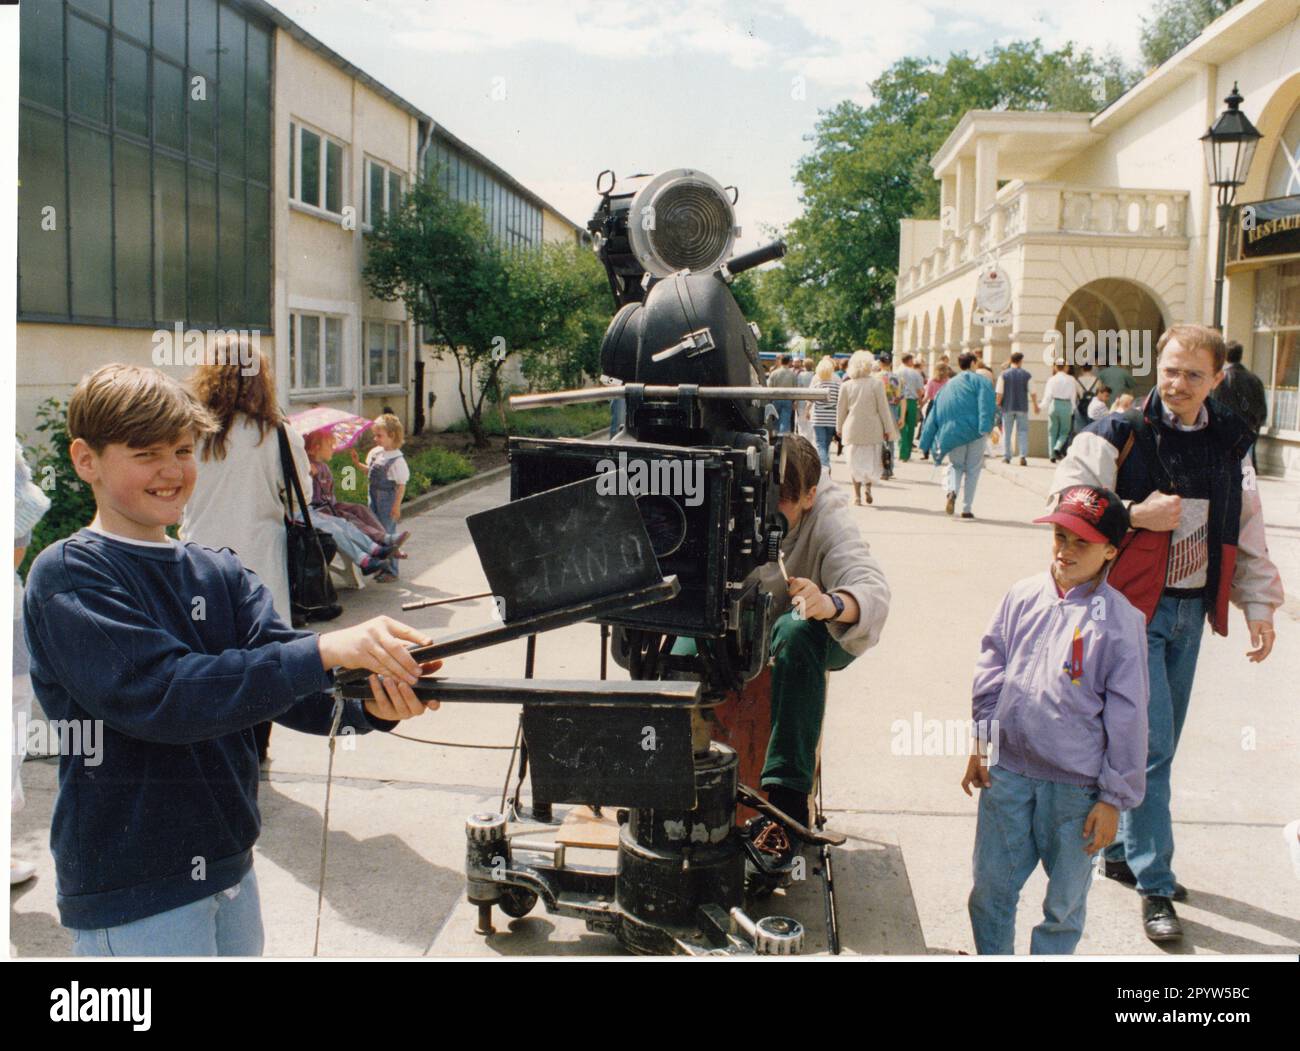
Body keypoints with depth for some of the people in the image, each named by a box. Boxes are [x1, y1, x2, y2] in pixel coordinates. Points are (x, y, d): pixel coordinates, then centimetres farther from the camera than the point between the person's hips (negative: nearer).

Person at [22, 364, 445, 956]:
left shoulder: (220, 574, 6)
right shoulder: (67, 577, -13)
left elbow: (291, 681, -8)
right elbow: (160, 694, -27)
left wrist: (371, 703, -29)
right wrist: (325, 650, -35)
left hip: (229, 864, 6)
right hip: (131, 894, -6)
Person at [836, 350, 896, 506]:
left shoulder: (846, 386, 0)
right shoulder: (876, 384, -7)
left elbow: (841, 409, 6)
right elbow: (883, 408, -4)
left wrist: (840, 428, 19)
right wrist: (888, 429, 3)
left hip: (853, 429, 2)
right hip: (873, 429, -2)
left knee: (855, 460, 10)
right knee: (872, 460, 11)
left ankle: (857, 494, 6)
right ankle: (868, 485, -12)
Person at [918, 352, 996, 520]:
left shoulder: (948, 385, 16)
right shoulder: (980, 381, 3)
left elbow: (935, 414, 14)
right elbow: (985, 404, -16)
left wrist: (928, 441, 15)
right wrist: (987, 427, -25)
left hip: (953, 433, 3)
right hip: (974, 430, -3)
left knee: (956, 465, 16)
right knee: (973, 469, 7)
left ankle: (952, 490, -14)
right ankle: (967, 508, 4)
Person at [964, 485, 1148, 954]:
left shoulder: (1120, 620, -9)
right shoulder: (1022, 596, 2)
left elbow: (1126, 716, -7)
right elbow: (990, 672, 11)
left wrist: (1114, 797, -5)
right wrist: (981, 743, 11)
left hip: (1076, 785, -3)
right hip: (1007, 771, 4)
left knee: (1065, 900, 11)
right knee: (990, 887, 13)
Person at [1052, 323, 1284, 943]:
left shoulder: (1229, 441, 8)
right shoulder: (1118, 436, -8)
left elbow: (1247, 531, 14)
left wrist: (1258, 605, 9)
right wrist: (1137, 515, -19)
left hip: (1191, 611, 5)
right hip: (1135, 610, -5)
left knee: (1158, 746, 13)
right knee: (1151, 745, -7)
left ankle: (1123, 851, 30)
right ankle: (1155, 883, 3)